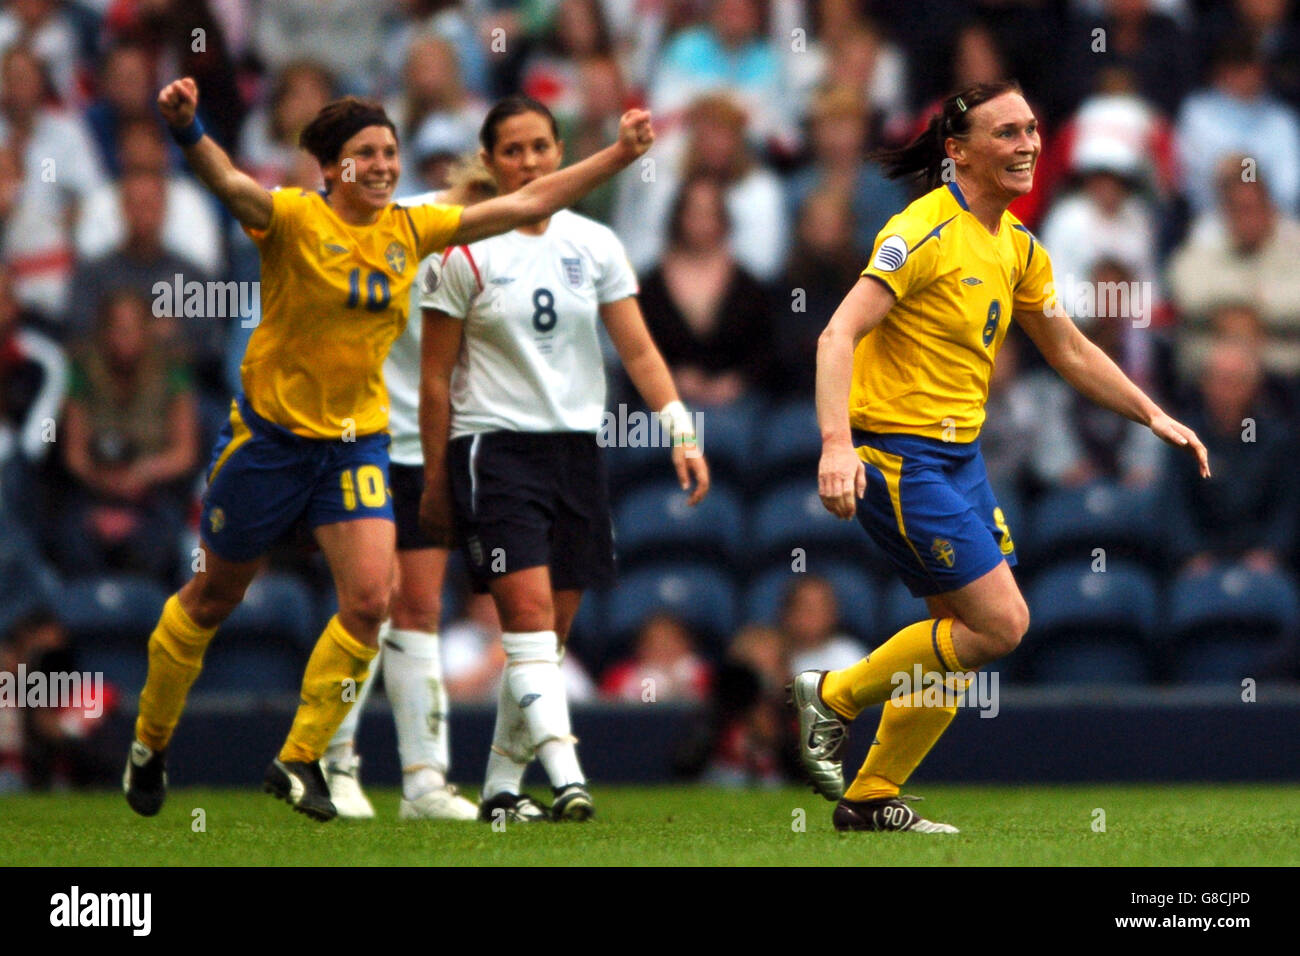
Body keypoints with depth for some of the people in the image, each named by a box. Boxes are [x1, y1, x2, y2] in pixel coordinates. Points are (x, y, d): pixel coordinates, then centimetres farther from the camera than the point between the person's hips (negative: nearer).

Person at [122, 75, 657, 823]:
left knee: (371, 599, -13)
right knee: (215, 598, 10)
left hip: (358, 441, 4)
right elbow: (232, 186, -36)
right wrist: (189, 131, -56)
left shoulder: (411, 230, 0)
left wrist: (617, 156, -1)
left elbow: (528, 205, 4)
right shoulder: (295, 219, -15)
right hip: (273, 432, -4)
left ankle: (301, 760, 1)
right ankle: (150, 743, 31)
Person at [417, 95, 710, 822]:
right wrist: (435, 481, 0)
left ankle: (502, 785, 15)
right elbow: (436, 375, 1)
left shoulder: (595, 245, 7)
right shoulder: (464, 254, -3)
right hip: (493, 445, -4)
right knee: (529, 611, -18)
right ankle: (565, 775, -28)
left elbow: (639, 350, 5)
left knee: (554, 629, 5)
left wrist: (682, 433, -8)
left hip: (576, 447, 4)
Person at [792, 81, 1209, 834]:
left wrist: (1154, 416, 16)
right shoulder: (925, 232, -17)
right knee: (1001, 622, -12)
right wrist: (836, 444, -35)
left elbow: (1070, 350, 23)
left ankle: (871, 798, 17)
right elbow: (839, 334, -24)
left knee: (966, 634, 7)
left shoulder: (1018, 246, 10)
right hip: (900, 456, -9)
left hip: (961, 455, 9)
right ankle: (834, 697, 3)